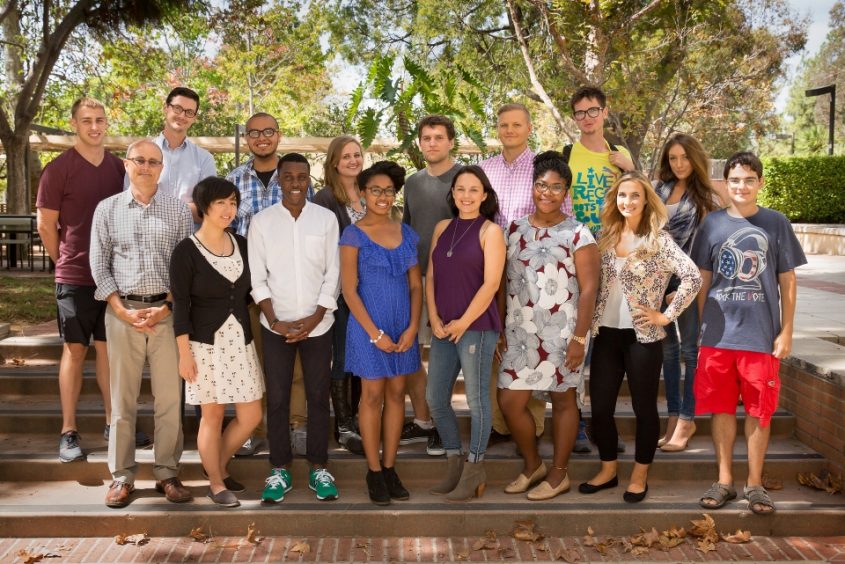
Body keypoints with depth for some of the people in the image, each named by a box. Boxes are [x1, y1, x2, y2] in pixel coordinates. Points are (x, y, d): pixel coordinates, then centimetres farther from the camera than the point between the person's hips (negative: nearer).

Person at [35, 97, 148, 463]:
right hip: (75, 277, -4)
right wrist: (67, 262, 4)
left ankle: (113, 422, 21)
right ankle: (68, 433, 10)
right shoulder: (58, 169, -7)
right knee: (75, 350, 2)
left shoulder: (119, 167, 5)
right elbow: (45, 225, -4)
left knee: (109, 347, 11)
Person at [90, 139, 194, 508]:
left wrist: (167, 308, -7)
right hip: (122, 311, 0)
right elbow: (99, 266, 4)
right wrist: (123, 311, -6)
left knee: (170, 397, 2)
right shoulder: (107, 209, 6)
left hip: (167, 311, 0)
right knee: (122, 397, 5)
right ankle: (122, 475, 14)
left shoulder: (178, 210, 5)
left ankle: (167, 473, 13)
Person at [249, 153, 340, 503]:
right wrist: (275, 320, -10)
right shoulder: (261, 221, 1)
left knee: (318, 396, 6)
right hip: (276, 325, 0)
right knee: (277, 399, 4)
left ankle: (319, 468, 18)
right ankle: (279, 470, 16)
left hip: (318, 325, 0)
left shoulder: (326, 219, 1)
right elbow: (257, 278, 0)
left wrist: (314, 319, -8)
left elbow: (332, 274, 1)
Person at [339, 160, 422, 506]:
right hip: (368, 325, -4)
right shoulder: (354, 235, -6)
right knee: (373, 396, 3)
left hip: (403, 326, 4)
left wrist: (412, 327, -5)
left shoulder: (406, 234, 7)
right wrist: (375, 333, -13)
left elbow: (416, 285, 7)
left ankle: (390, 468, 19)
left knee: (396, 394, 8)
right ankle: (374, 471, 14)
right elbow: (349, 290, -9)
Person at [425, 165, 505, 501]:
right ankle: (454, 465, 24)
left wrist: (464, 322, -10)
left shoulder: (490, 231, -3)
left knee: (476, 399, 0)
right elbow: (431, 276, 10)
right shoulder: (442, 228, 12)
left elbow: (491, 284, -10)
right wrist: (434, 319, -2)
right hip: (443, 329, 6)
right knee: (435, 398, 9)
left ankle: (474, 474, 12)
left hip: (476, 326, -6)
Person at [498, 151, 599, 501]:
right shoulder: (515, 229, 9)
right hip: (520, 331, 5)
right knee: (509, 400, 3)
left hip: (561, 333, -4)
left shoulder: (577, 234, -5)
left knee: (563, 400, 6)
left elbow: (588, 289, -8)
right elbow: (504, 282, 12)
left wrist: (580, 337, -13)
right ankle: (532, 464, 25)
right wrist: (498, 328, 9)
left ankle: (559, 474, 21)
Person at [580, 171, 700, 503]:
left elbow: (693, 277, -17)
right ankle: (608, 470, 27)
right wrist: (590, 320, 6)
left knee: (644, 408, 7)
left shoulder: (658, 240, -9)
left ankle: (639, 476, 22)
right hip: (606, 334, 5)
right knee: (600, 406, 9)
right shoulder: (605, 236, 7)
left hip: (642, 336, -5)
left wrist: (667, 315, -15)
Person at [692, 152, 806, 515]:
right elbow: (703, 280, 9)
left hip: (762, 335, -1)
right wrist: (700, 328, 7)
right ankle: (724, 481, 20)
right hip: (718, 334, 1)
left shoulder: (776, 223, 1)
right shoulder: (712, 224, 4)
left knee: (759, 411, 5)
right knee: (721, 409, 7)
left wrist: (786, 331, 0)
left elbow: (787, 281, 4)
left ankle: (755, 484, 18)